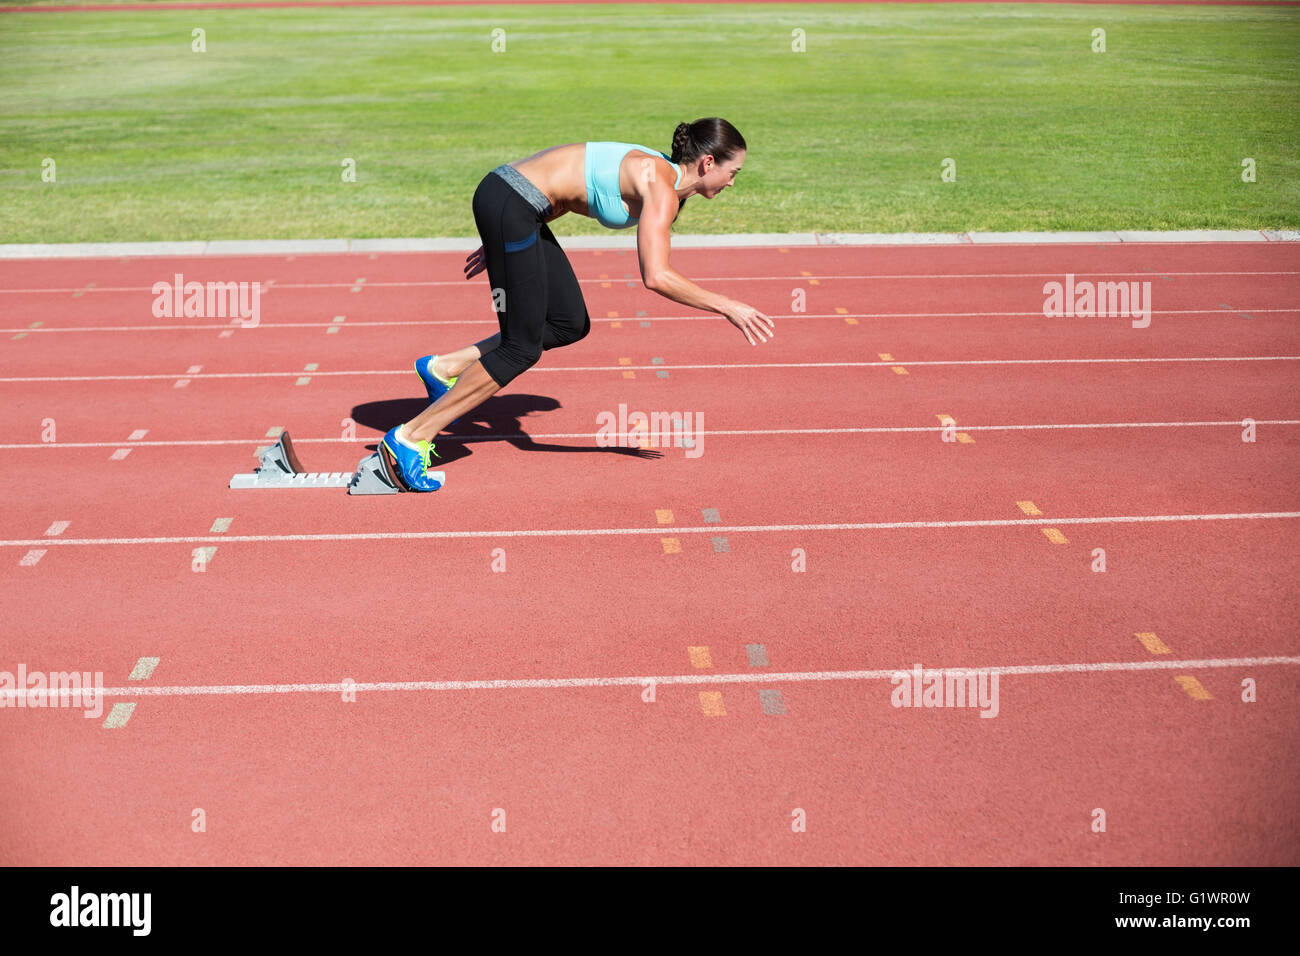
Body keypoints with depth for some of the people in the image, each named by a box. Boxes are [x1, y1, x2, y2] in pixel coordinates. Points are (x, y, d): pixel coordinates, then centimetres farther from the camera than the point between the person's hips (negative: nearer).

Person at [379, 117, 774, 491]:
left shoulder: (656, 171, 14)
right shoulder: (662, 190, -14)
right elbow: (656, 276, -26)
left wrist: (501, 239, 27)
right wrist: (727, 307, -19)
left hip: (511, 202, 10)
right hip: (508, 204, -10)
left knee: (570, 325, 11)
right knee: (522, 348, -4)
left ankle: (445, 367, 15)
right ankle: (410, 439, -1)